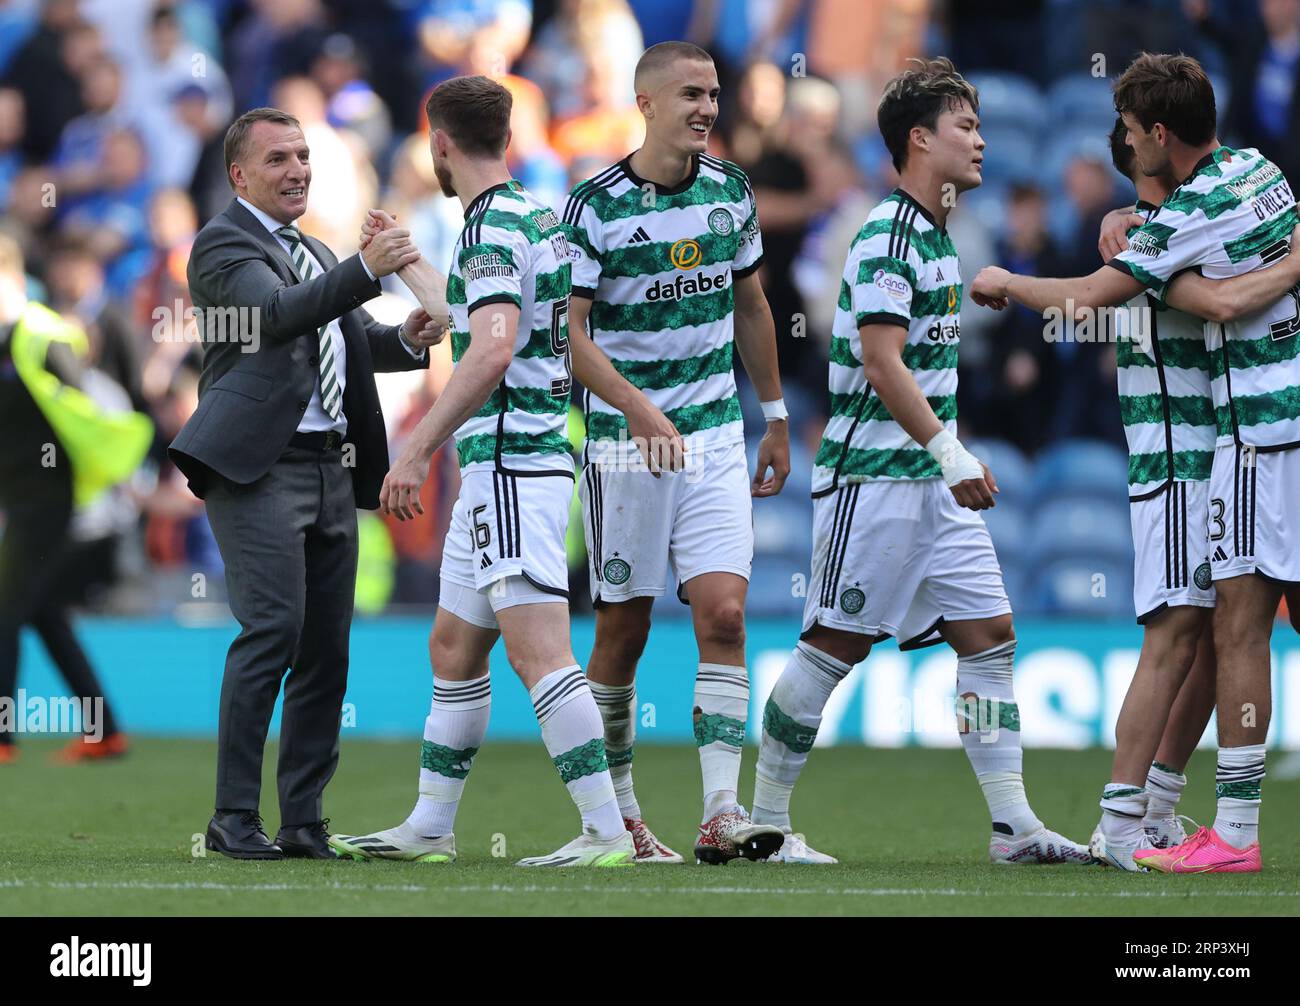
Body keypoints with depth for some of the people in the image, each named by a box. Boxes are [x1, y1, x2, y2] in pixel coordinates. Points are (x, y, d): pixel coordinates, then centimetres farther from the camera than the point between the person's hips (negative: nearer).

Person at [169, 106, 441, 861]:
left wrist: (406, 339, 2)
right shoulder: (224, 245, -3)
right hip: (260, 466, -8)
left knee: (326, 648, 6)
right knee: (273, 630, -16)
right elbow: (280, 314, -19)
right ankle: (235, 818, -12)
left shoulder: (314, 254, 23)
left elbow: (353, 340, 24)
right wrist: (368, 269, -31)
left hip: (331, 469, 8)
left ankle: (305, 820, 10)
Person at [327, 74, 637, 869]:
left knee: (538, 652, -16)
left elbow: (491, 352, -28)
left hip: (511, 466, -11)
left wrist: (417, 451, -26)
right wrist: (405, 262, 51)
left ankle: (606, 830, -21)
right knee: (454, 648, 17)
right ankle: (431, 828, 24)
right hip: (500, 470, 11)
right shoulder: (537, 216, 17)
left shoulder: (492, 228, -14)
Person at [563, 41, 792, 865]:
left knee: (724, 614, -10)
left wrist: (775, 417, 20)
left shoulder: (731, 191, 6)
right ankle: (617, 815, 16)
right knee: (624, 630, 2)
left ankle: (722, 813, -14)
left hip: (716, 436, 3)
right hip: (625, 444, -3)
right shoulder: (596, 205, -9)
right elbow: (572, 332, -12)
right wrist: (640, 409, -24)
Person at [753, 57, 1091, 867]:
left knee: (990, 633, 2)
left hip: (933, 480, 9)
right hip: (872, 474, -9)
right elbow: (881, 362, -22)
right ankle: (766, 818, 5)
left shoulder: (937, 234, 15)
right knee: (835, 646, -4)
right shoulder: (887, 236, -14)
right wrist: (951, 453, -25)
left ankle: (1013, 824, 0)